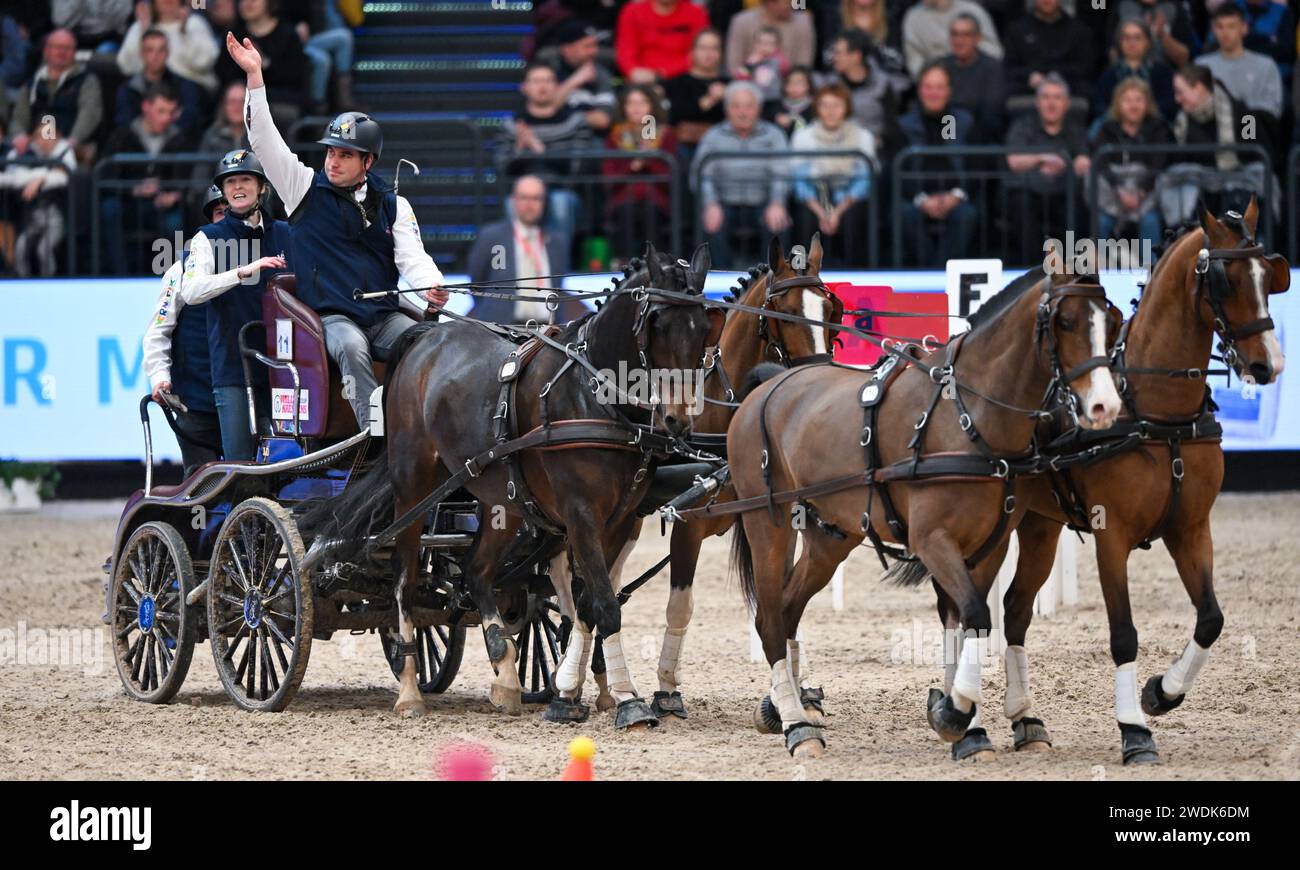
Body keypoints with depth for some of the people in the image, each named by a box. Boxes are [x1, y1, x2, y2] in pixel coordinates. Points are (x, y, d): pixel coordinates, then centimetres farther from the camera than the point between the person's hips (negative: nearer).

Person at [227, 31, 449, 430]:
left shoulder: (393, 205, 15)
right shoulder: (306, 189, 9)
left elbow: (411, 257, 3)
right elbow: (265, 141, 1)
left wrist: (431, 287, -21)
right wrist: (254, 76, -8)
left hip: (384, 317, 3)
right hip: (331, 317, -2)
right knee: (351, 347, -35)